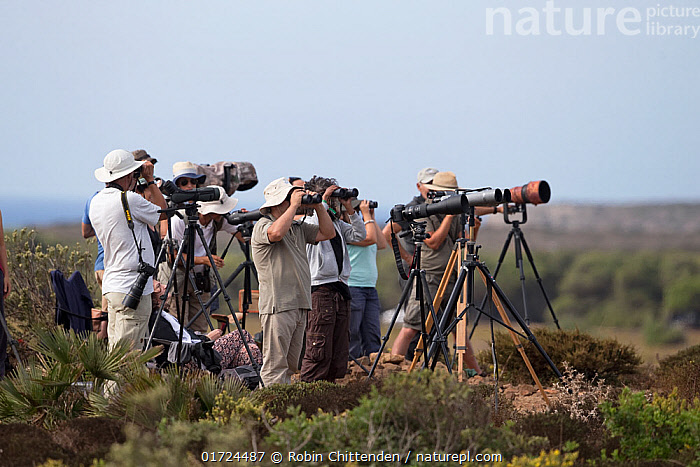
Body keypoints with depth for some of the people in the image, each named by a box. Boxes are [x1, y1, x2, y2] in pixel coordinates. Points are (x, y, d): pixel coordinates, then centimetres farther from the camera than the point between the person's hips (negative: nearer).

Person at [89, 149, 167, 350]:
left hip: (111, 285, 9)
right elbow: (163, 212, 2)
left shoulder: (96, 202, 11)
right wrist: (150, 180, 13)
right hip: (132, 287, -9)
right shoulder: (129, 199, -13)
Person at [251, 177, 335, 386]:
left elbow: (327, 233, 21)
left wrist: (318, 207, 7)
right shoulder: (262, 226, -6)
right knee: (276, 365, -10)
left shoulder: (298, 227, 18)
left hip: (299, 305, 9)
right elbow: (276, 233, -29)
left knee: (290, 365, 11)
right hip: (278, 305, -8)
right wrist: (294, 205, -19)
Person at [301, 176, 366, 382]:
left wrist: (349, 208, 3)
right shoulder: (308, 221, -2)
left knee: (340, 354, 7)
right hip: (319, 291, -8)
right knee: (319, 353, -12)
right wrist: (324, 202, -17)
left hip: (340, 291, 8)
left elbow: (360, 235, 10)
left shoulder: (338, 223, 18)